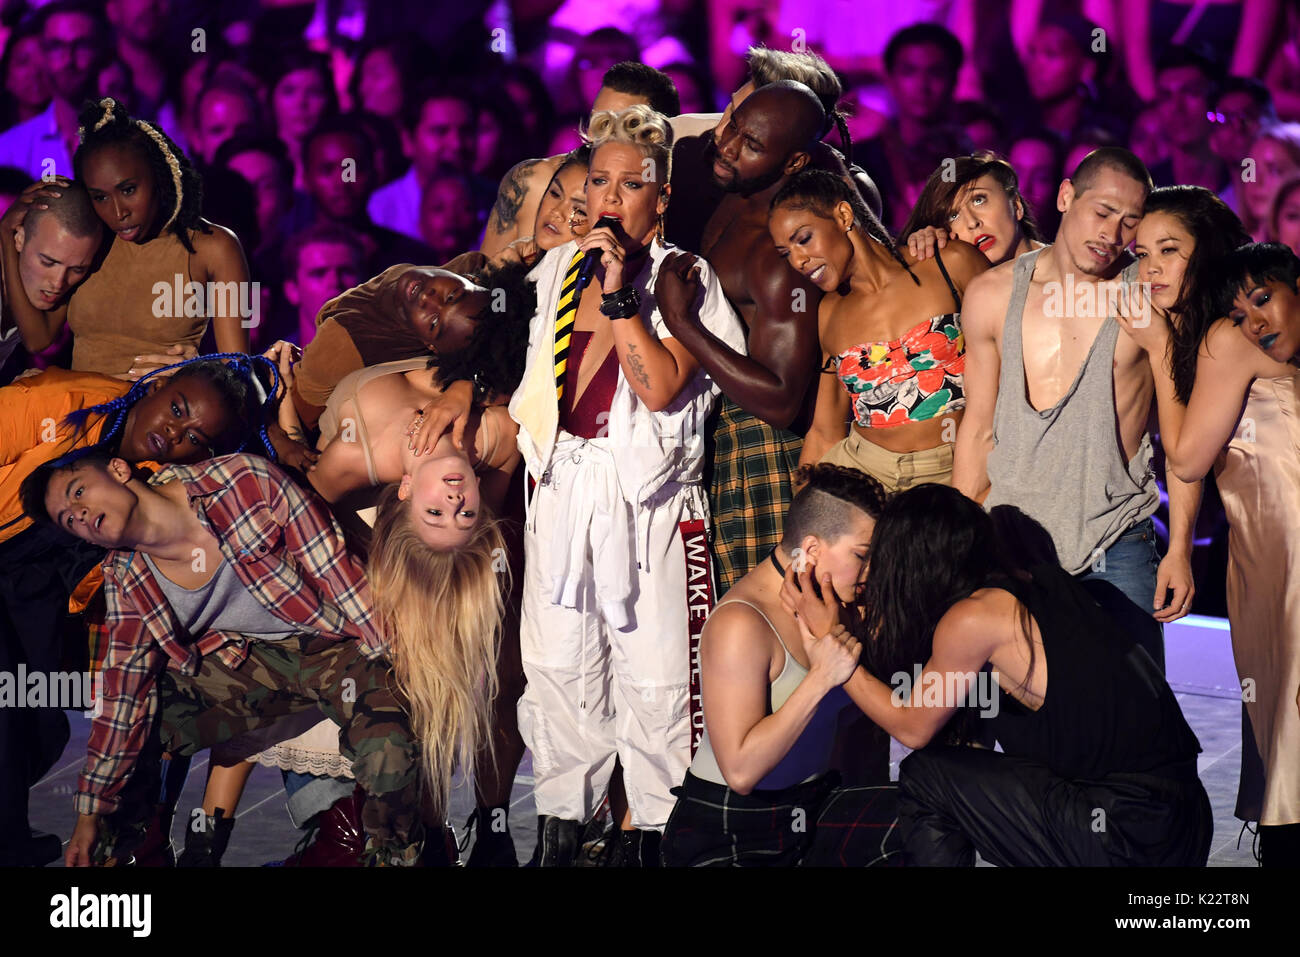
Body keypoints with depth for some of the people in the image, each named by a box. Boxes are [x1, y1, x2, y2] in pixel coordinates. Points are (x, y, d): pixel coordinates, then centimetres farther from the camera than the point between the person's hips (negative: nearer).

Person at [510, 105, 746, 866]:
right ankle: (563, 818, 20)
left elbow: (661, 387, -18)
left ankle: (653, 827, 8)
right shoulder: (560, 269, 11)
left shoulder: (679, 276, -5)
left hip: (647, 495, -5)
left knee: (652, 665, -3)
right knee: (558, 657, 8)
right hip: (564, 484, 5)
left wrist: (619, 292, -20)